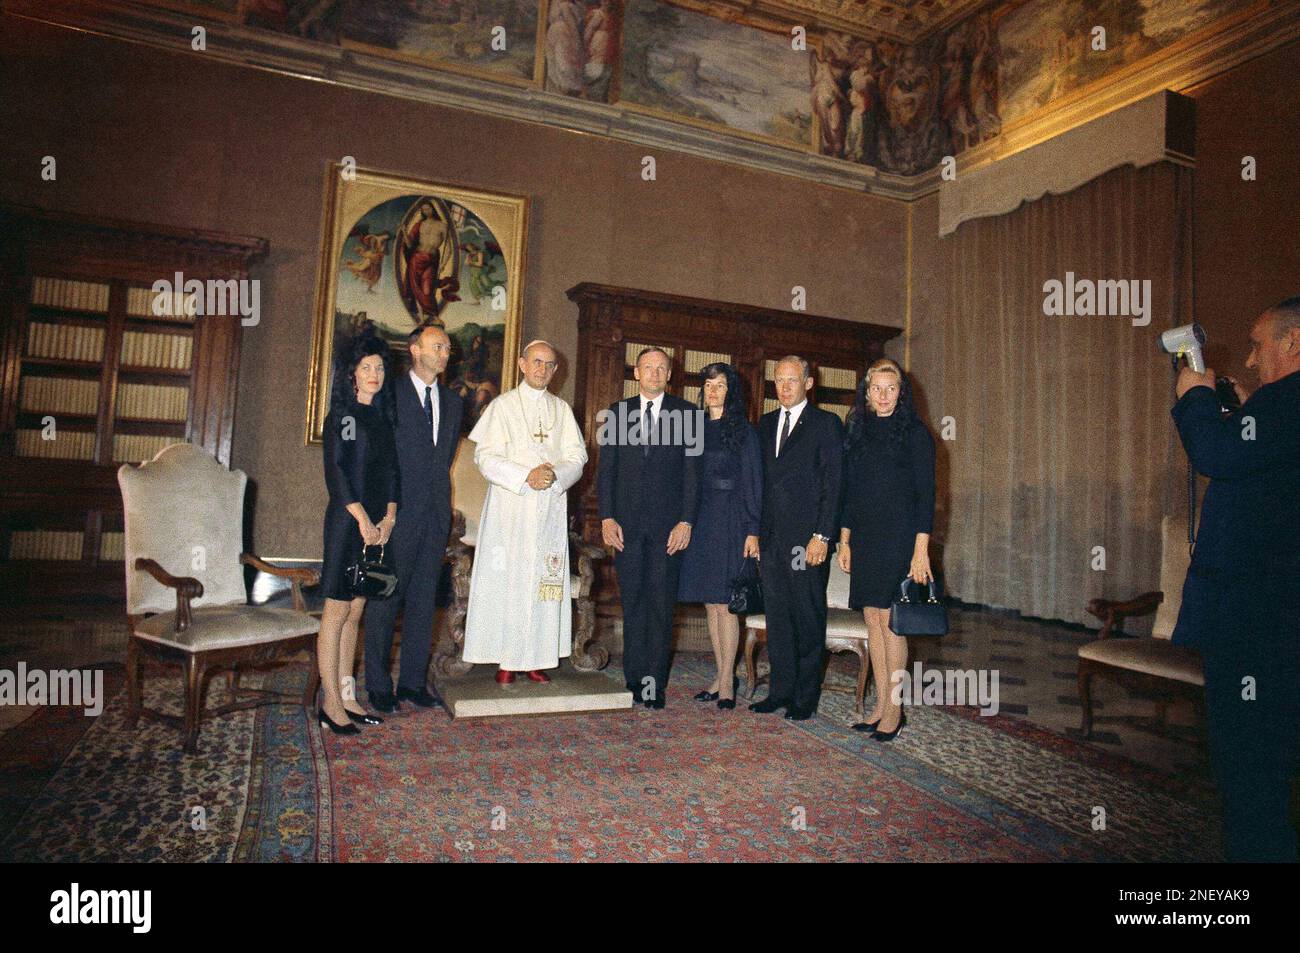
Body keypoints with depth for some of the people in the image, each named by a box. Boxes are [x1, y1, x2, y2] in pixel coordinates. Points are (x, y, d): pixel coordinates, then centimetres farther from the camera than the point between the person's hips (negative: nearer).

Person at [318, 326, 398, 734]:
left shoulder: (382, 417, 15)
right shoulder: (341, 415, -3)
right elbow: (335, 471, -10)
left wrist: (388, 517, 1)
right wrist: (363, 519, -13)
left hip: (377, 524, 6)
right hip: (347, 520, -6)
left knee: (355, 611, 9)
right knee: (337, 610, -4)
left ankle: (347, 696, 15)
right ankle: (331, 703, 1)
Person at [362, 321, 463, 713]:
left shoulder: (451, 402, 15)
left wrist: (439, 491, 12)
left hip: (437, 513, 5)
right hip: (398, 512, -5)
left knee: (424, 600, 9)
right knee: (385, 598, 1)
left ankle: (413, 681, 17)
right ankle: (379, 684, 12)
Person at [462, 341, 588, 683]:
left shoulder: (562, 409, 14)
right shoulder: (503, 405, 4)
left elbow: (577, 455, 7)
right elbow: (485, 456, -5)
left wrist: (556, 474, -14)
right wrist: (526, 476, -17)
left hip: (550, 508, 3)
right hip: (510, 506, -3)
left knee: (544, 579, 1)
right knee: (506, 579, -4)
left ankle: (534, 658, 8)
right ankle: (504, 661, 3)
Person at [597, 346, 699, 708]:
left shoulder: (686, 413, 5)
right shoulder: (617, 412, 11)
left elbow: (692, 471, 1)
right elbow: (605, 470, 8)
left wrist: (686, 521, -7)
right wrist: (607, 518, -2)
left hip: (668, 524, -2)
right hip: (626, 523, 2)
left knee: (662, 604, 1)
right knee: (632, 603, 7)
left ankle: (655, 682, 9)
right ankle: (634, 678, 16)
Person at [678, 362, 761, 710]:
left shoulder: (743, 430, -1)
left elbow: (753, 483, -4)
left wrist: (752, 531, -11)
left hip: (731, 521, -5)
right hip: (700, 521, 5)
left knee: (724, 602, -4)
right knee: (710, 603, 8)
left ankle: (727, 681, 5)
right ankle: (721, 675, 18)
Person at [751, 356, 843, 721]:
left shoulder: (826, 424, -2)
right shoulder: (766, 424, 16)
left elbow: (833, 485, -7)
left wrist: (822, 536, -14)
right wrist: (754, 531, 10)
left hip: (806, 539, -5)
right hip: (770, 538, 6)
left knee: (808, 618, 3)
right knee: (777, 616, 11)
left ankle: (806, 696, 14)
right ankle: (781, 689, 22)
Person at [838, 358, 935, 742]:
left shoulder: (914, 433, -3)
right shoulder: (857, 434, 13)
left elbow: (926, 493, -7)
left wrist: (921, 549, -14)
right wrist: (844, 541, 11)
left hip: (899, 537, -5)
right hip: (864, 538, 6)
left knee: (890, 620, -6)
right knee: (872, 620, 7)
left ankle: (895, 709, 5)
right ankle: (880, 706, 14)